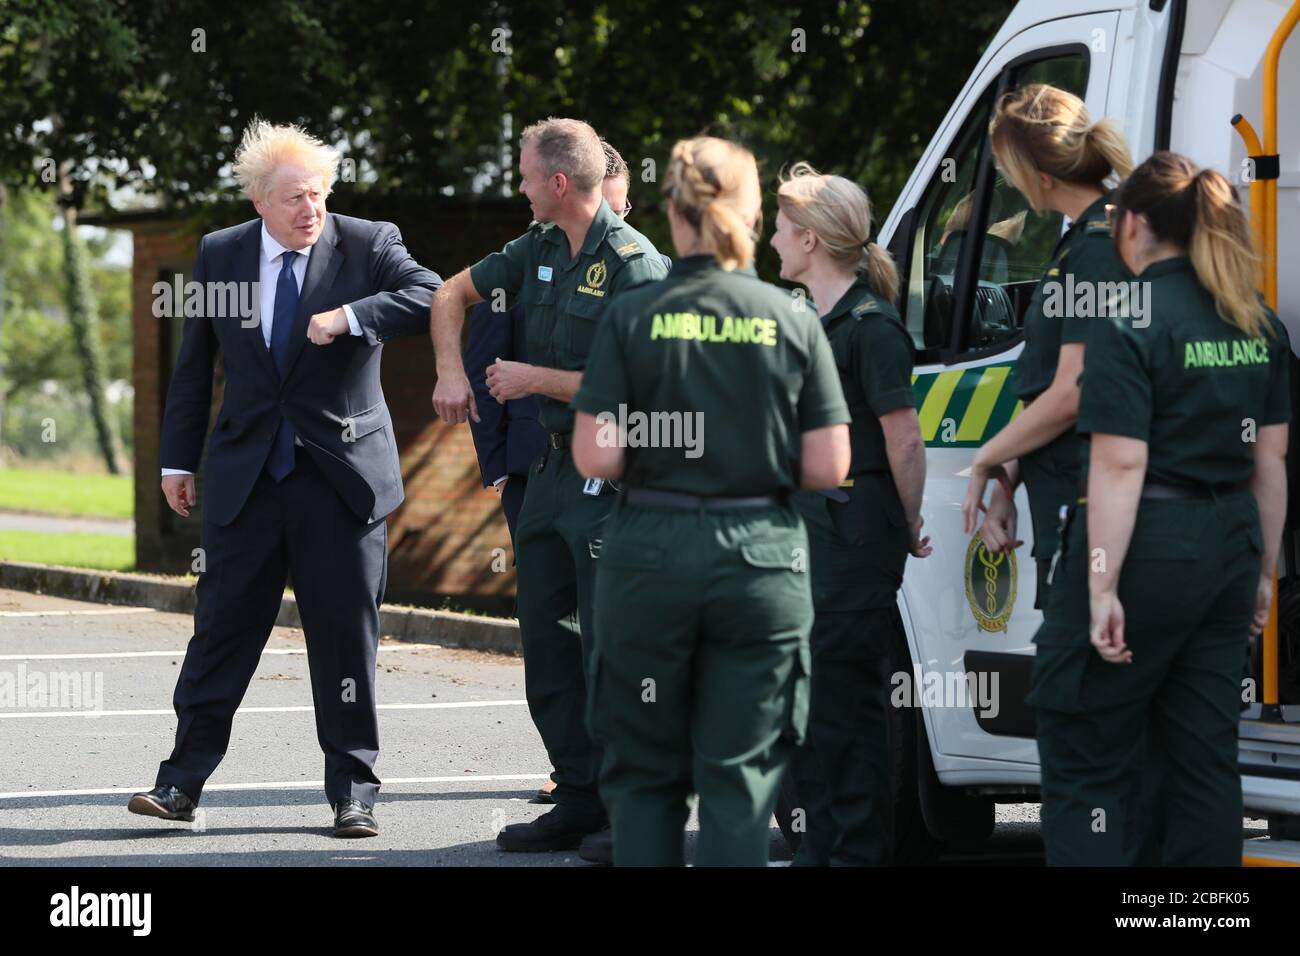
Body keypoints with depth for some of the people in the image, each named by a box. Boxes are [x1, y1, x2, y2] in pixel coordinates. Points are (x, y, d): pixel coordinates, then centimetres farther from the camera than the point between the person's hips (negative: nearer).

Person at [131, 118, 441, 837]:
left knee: (346, 633, 2)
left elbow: (430, 297, -17)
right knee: (223, 624, 3)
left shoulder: (368, 245, -2)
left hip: (343, 473, -2)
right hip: (245, 475, 2)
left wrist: (350, 316, -26)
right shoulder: (220, 256, 6)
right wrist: (179, 459, 11)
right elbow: (194, 365, 12)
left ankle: (353, 791, 10)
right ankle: (182, 782, 9)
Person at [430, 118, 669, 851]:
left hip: (611, 479, -9)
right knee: (545, 633, 11)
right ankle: (582, 797, 17)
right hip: (555, 465, 9)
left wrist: (534, 379, -14)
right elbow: (454, 293, 23)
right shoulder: (542, 249, 9)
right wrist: (451, 370, 6)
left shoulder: (634, 265, -16)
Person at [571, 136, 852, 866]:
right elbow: (828, 469, -3)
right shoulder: (792, 322, -1)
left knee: (645, 775, 12)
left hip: (650, 555, 0)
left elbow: (597, 458, -9)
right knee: (740, 776, 5)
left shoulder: (633, 319, -4)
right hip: (761, 559, 1)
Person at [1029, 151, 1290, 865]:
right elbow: (1270, 461, 11)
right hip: (1229, 544, 7)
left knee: (1085, 759, 0)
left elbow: (1121, 466, -18)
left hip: (1148, 543, -7)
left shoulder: (1131, 322, -13)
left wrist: (1102, 587, -18)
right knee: (1204, 756, 12)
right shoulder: (1260, 326, 9)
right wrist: (1263, 571, 18)